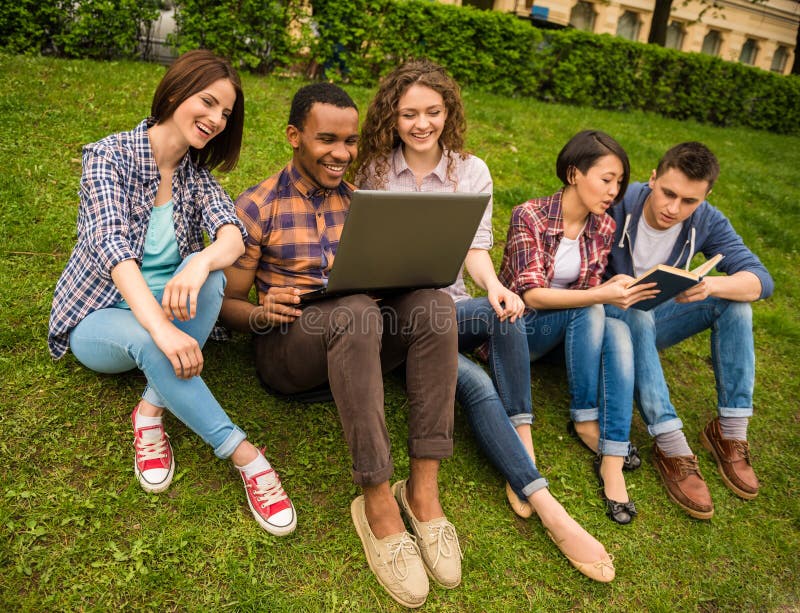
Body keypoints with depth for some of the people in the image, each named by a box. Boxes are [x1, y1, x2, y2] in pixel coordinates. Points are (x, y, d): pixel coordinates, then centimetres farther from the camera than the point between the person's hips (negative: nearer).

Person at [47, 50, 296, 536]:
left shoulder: (197, 173, 2)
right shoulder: (110, 155, -12)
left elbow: (233, 234, -17)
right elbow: (111, 246, -27)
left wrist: (200, 264, -42)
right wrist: (161, 329, -42)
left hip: (168, 311, 4)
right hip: (100, 319, -3)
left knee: (210, 272, -29)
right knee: (148, 341, -38)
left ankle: (152, 409, -25)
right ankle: (246, 457, -32)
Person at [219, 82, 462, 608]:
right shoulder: (258, 207, -1)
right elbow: (227, 304, 2)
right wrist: (262, 312, -21)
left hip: (357, 346, 4)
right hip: (287, 349, -4)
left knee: (435, 304, -25)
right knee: (356, 311, -37)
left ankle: (424, 489, -26)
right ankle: (378, 504, -32)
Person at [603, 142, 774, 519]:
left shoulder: (707, 222, -10)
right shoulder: (617, 207, -22)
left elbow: (761, 280, -18)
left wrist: (712, 285, -40)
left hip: (653, 322, 4)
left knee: (733, 299, -18)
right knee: (635, 315, -37)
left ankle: (730, 432, -15)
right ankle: (672, 449, -36)